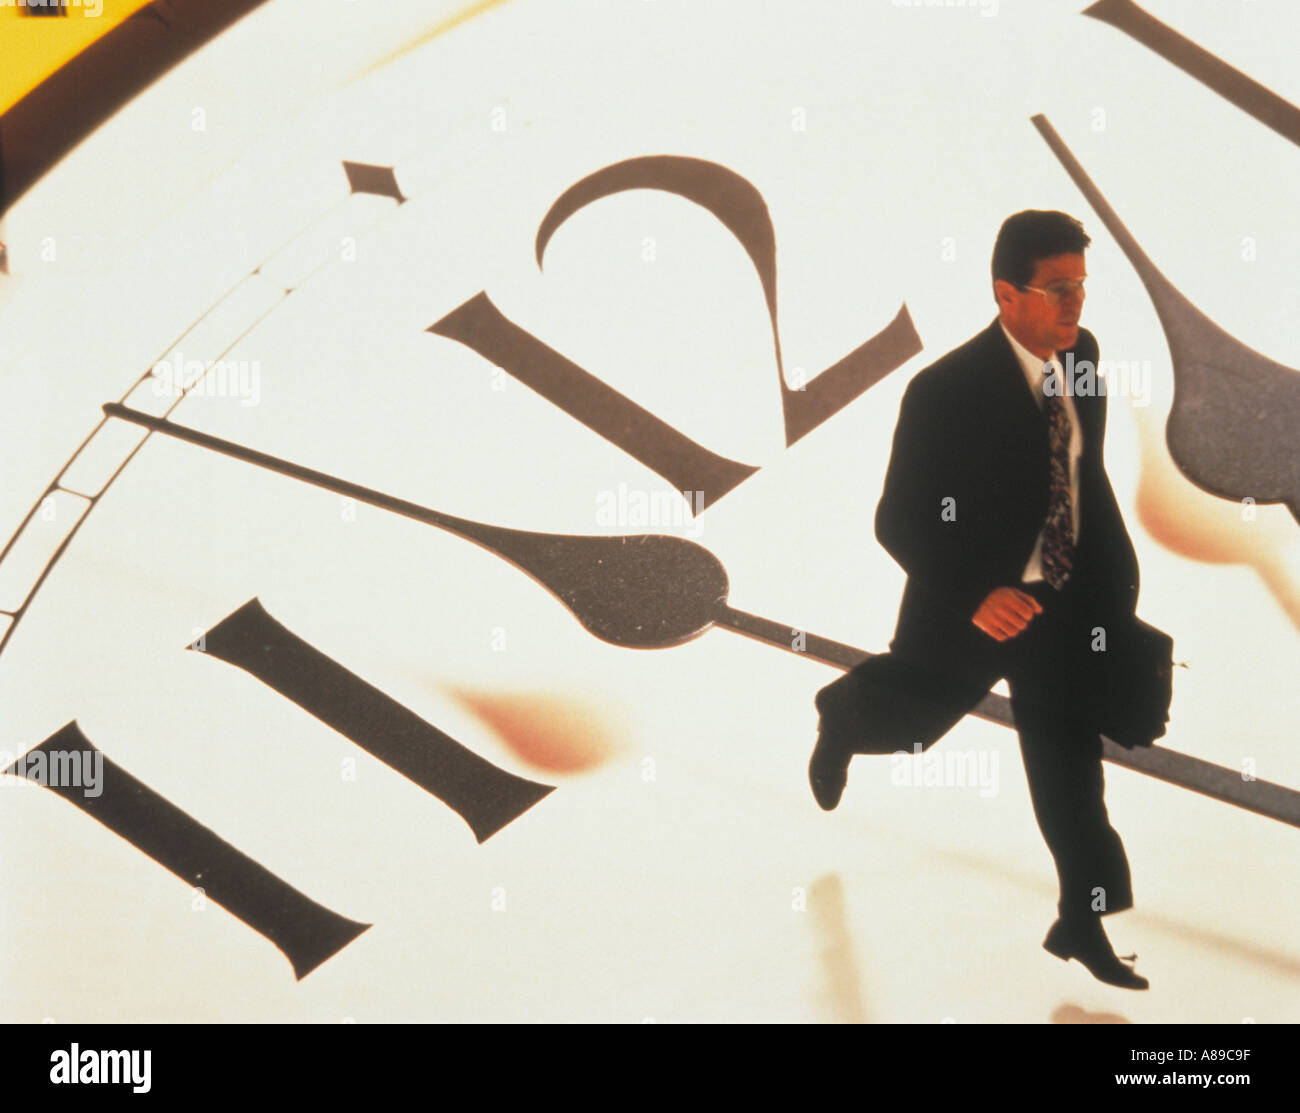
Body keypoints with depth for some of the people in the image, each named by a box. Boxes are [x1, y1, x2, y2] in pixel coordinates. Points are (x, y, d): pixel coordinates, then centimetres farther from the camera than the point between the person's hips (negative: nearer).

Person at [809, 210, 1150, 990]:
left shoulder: (1082, 353, -6)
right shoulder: (946, 391, -25)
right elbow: (899, 522, -22)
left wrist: (1116, 570, 10)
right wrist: (975, 597, -33)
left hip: (1068, 600, 4)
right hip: (976, 605, -4)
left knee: (1072, 763, 7)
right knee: (909, 721, 20)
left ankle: (1083, 921, 21)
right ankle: (842, 718, 57)